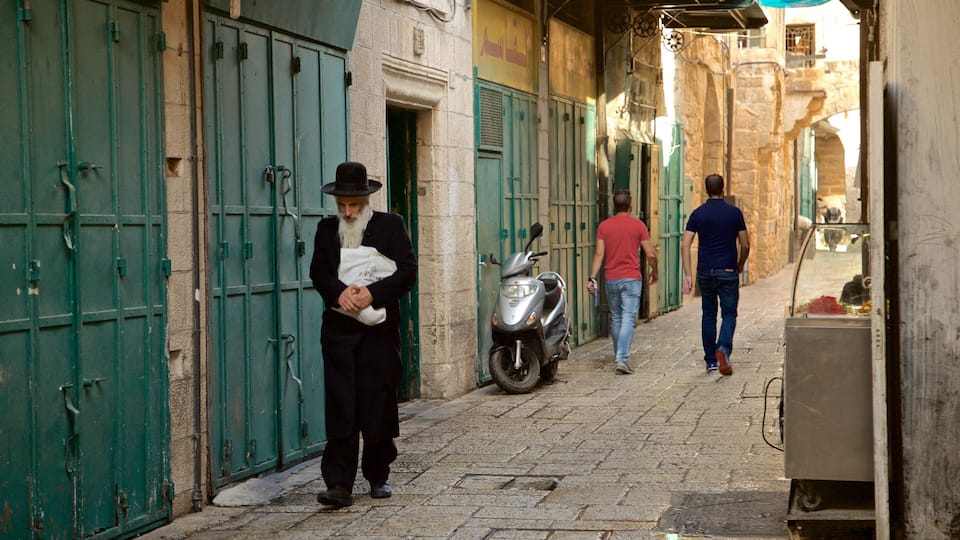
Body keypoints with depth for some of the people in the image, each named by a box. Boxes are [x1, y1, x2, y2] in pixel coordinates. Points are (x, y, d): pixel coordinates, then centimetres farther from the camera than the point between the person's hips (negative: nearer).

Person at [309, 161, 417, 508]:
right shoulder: (327, 229, 11)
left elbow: (407, 271, -3)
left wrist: (373, 293, -16)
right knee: (340, 406, -5)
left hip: (380, 328, -1)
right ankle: (339, 483, -6)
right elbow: (318, 272, 5)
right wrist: (340, 292, -15)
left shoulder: (391, 226, 3)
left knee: (379, 404, 5)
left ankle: (378, 476, 21)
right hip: (339, 327, 1)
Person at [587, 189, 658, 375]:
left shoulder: (604, 226, 2)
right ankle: (622, 359, -18)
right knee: (628, 318, -6)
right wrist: (654, 272, 14)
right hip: (632, 279, -3)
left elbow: (599, 254, -4)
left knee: (615, 319, 15)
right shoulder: (638, 225, -4)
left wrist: (592, 278, -3)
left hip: (611, 279, 3)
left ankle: (618, 356, 26)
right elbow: (650, 254, -3)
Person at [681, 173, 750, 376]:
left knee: (708, 315, 12)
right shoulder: (734, 213, -1)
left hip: (705, 272, 2)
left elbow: (685, 245, -5)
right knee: (729, 314, 3)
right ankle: (724, 348, -23)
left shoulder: (698, 214, 1)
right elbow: (745, 245, 1)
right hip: (728, 272, -2)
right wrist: (740, 266, 18)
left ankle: (711, 361, 14)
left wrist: (687, 275, -4)